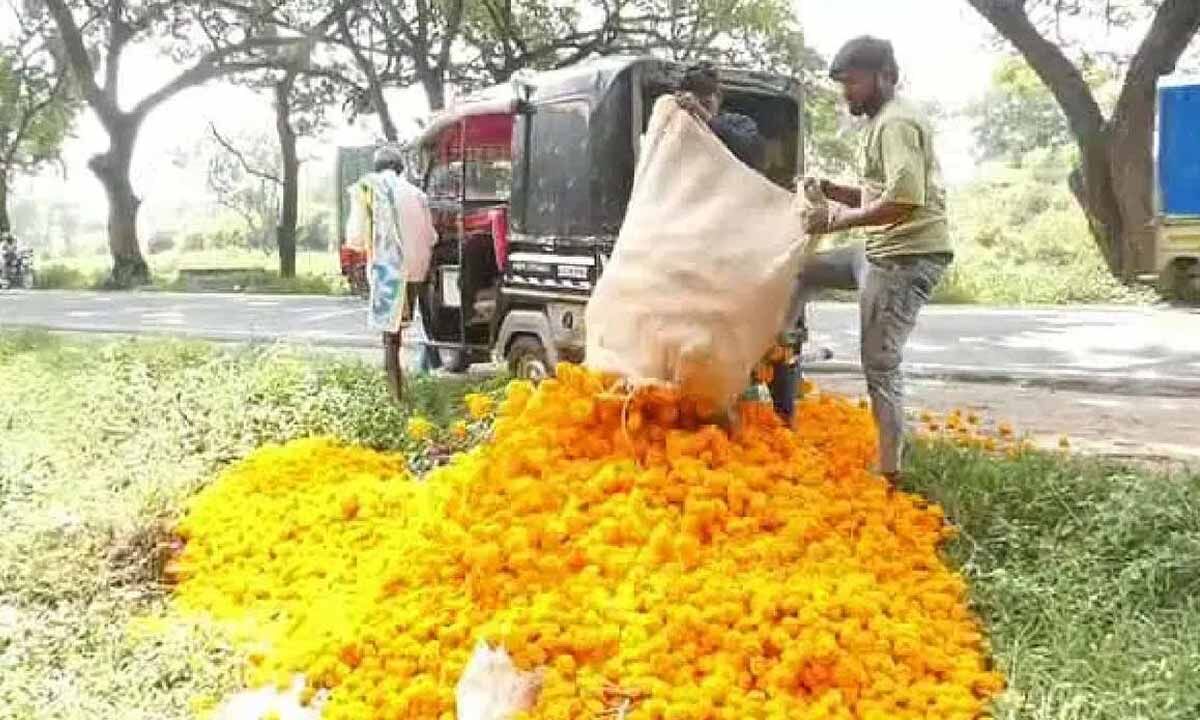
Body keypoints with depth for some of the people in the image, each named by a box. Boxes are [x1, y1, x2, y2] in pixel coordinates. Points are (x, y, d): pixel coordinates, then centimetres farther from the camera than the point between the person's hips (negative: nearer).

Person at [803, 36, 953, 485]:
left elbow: (905, 202, -26)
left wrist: (841, 220, -18)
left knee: (880, 366, -8)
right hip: (884, 251, 11)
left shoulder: (896, 123, -15)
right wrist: (832, 191, 8)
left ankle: (889, 473, -2)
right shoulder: (884, 122, 18)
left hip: (907, 256, -11)